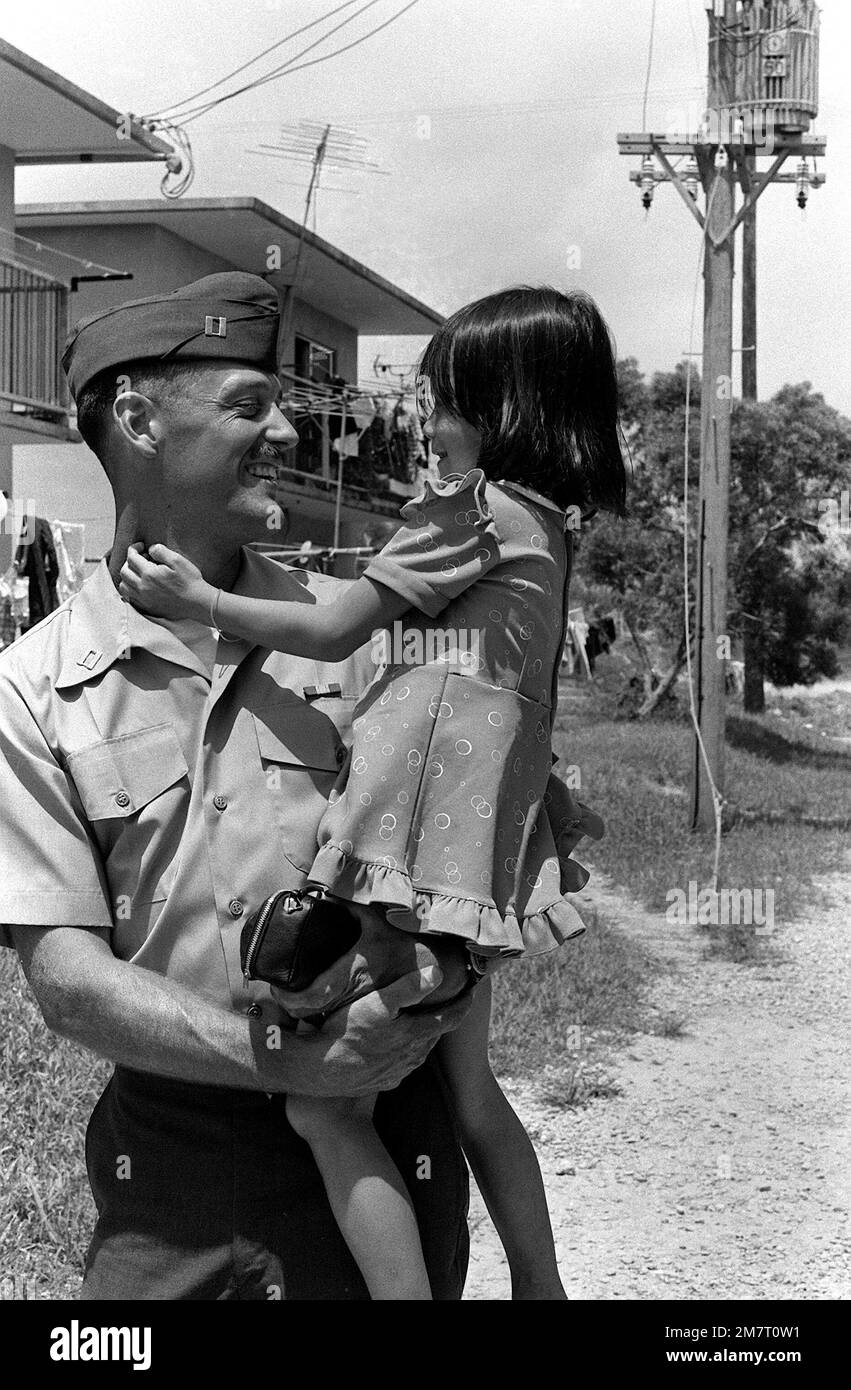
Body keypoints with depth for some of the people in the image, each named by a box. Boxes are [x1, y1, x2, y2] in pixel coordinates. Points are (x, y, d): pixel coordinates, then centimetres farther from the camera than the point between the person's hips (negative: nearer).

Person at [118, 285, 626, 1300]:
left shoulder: (466, 511, -8)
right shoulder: (545, 525, 17)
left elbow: (332, 633, -6)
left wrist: (202, 600, 1)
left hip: (411, 831, -10)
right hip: (482, 847, 10)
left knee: (324, 1104, -9)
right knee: (465, 1088, 22)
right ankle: (540, 1289, 33)